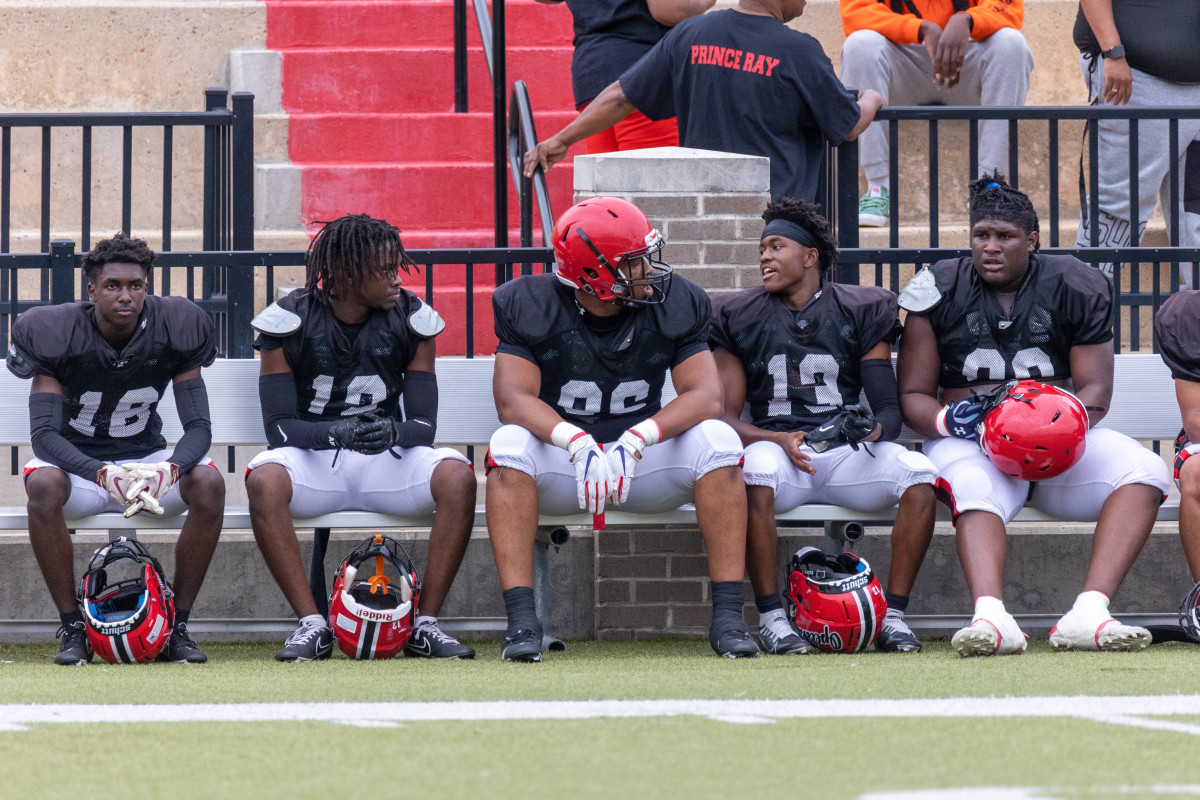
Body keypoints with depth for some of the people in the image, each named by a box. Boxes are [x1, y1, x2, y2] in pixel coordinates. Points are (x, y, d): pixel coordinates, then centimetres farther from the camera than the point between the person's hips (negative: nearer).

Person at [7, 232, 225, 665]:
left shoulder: (173, 330, -9)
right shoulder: (58, 334, -14)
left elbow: (198, 426, -10)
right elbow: (43, 431, -20)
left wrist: (171, 468, -34)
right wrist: (102, 473, -39)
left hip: (145, 457, 2)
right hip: (77, 459, -2)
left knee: (208, 482, -28)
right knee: (43, 483, -36)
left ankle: (178, 626, -17)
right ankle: (73, 629, -24)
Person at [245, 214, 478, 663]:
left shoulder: (410, 319, -1)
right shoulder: (291, 322, -8)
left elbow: (423, 422, -2)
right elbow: (279, 426, -11)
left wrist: (392, 431, -27)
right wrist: (338, 433, -31)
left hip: (386, 459, 2)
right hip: (313, 460, -2)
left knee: (457, 477, -28)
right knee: (264, 480, -36)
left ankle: (425, 624, -19)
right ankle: (311, 625, -26)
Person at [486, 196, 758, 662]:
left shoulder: (675, 305, -4)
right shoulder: (530, 308, -9)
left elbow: (704, 395, -14)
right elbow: (514, 399, -19)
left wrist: (634, 441, -31)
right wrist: (580, 444, -37)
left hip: (642, 455, 2)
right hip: (563, 464, -1)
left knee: (717, 440, -26)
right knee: (509, 444, -33)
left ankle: (728, 617, -26)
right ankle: (521, 621, -36)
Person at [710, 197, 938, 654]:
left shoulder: (860, 311, 10)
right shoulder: (741, 318, 9)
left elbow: (888, 406, 8)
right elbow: (727, 418, 4)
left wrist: (876, 428, -18)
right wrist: (781, 439, -16)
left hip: (846, 453, 1)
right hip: (776, 447, -1)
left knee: (919, 474, -29)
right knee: (756, 469, -38)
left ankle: (893, 615, -21)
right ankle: (770, 617, -29)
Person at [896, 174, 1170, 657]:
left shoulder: (1075, 287, 6)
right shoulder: (938, 291, 5)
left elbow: (1095, 389, 4)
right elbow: (913, 394, 6)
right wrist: (946, 420, -19)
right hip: (972, 442, -2)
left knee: (1144, 472, -26)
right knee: (972, 489, -39)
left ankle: (1089, 614, -43)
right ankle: (990, 617, -62)